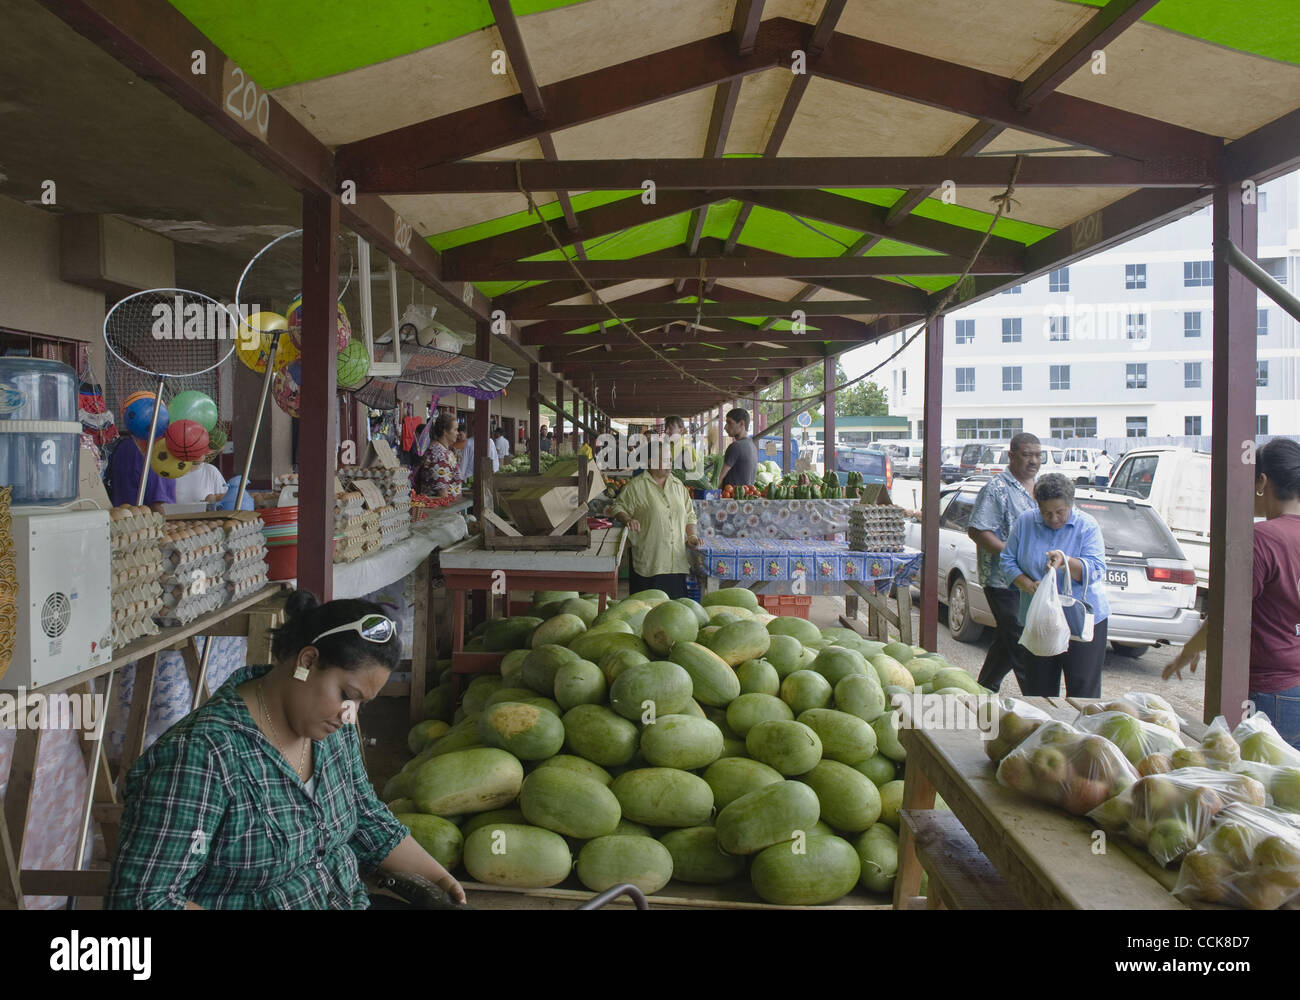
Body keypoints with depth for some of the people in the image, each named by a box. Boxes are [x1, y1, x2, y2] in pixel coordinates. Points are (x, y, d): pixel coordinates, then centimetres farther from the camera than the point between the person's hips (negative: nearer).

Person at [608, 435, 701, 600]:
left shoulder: (678, 485, 15)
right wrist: (627, 519, -20)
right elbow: (617, 507, 0)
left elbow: (689, 515, 20)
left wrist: (691, 535, 6)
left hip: (677, 562, 5)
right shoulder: (636, 486, -2)